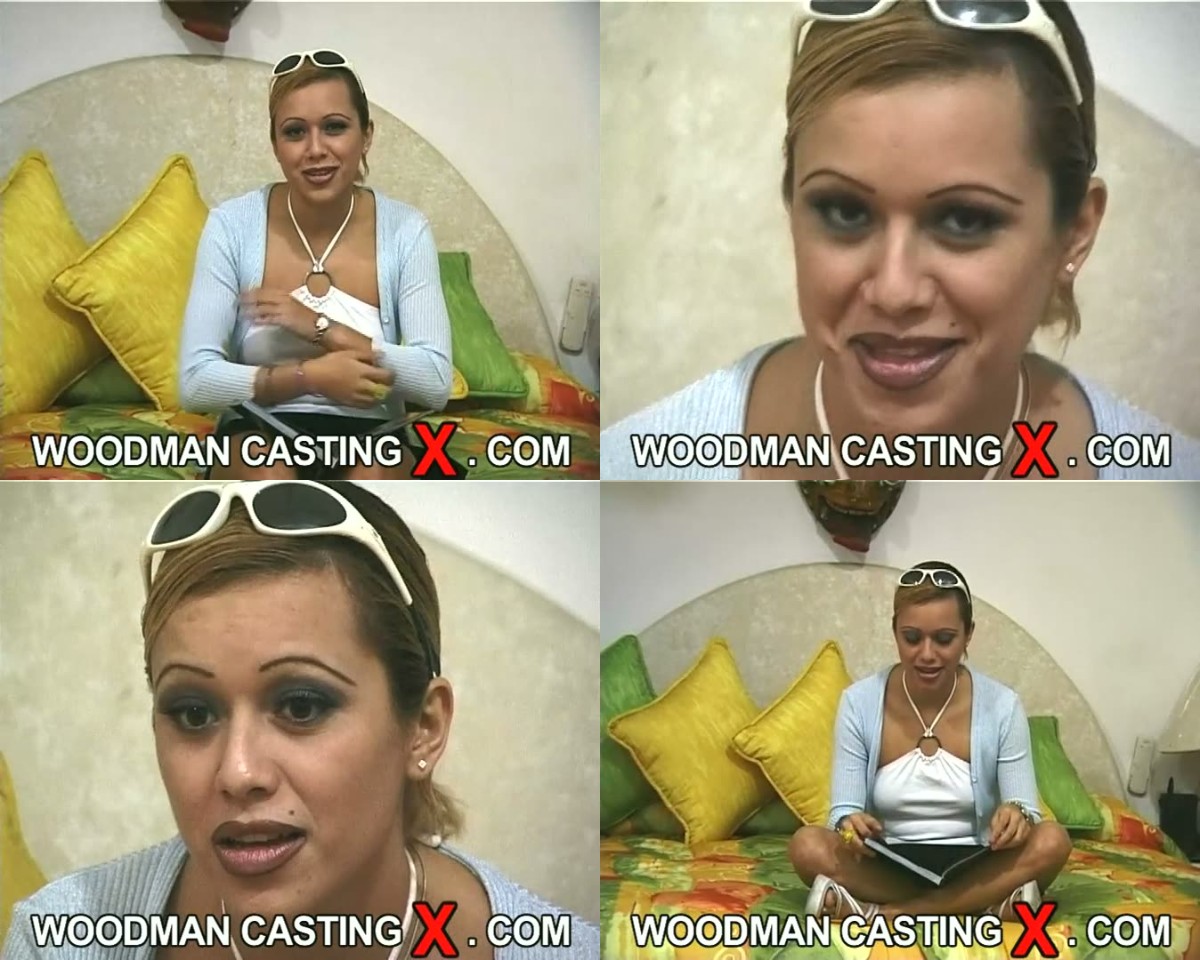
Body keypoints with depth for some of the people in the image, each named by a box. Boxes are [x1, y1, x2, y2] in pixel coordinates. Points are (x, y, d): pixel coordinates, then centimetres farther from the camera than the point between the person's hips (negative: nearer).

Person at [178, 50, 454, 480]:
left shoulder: (405, 230, -4)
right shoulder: (232, 224, -6)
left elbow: (436, 384, -11)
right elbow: (195, 381, -10)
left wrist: (322, 327, -18)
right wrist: (310, 375, -21)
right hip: (260, 436, -1)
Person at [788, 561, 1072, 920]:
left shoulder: (1002, 706, -6)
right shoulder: (859, 703, -7)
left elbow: (1026, 807, -6)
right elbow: (843, 809, -7)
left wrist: (1018, 815, -31)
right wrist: (850, 823, -31)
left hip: (973, 867, 1)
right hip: (888, 868, -1)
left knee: (1051, 841, -28)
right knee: (806, 845, -28)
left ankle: (880, 912, -28)